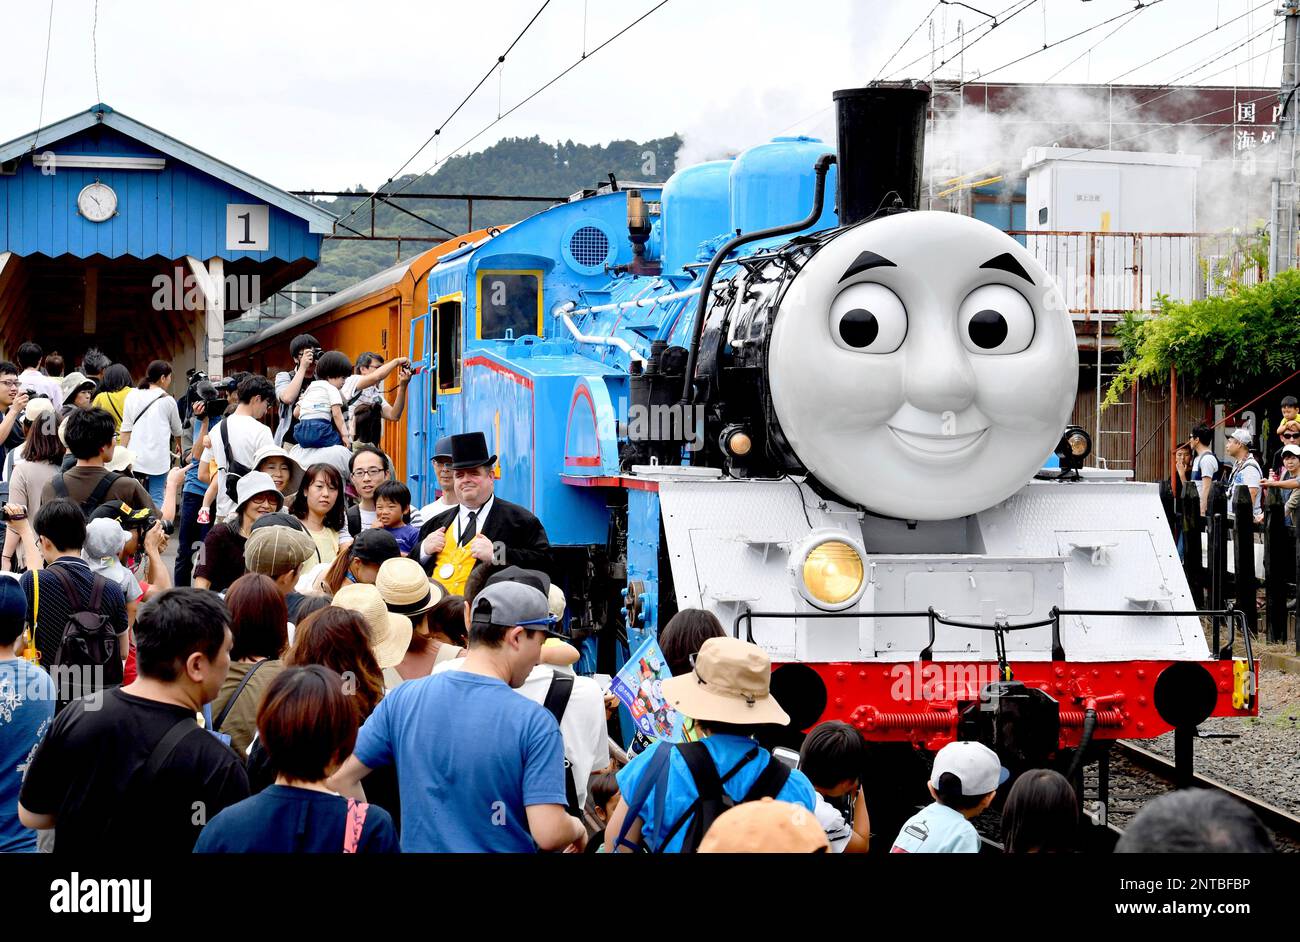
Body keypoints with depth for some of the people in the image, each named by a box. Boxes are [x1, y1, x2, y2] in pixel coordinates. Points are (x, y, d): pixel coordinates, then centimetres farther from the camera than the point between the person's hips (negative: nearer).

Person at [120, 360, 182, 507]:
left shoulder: (132, 396, 6)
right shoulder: (167, 400, 0)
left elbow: (126, 429, 2)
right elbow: (177, 430, 14)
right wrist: (179, 446, 34)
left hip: (135, 457, 3)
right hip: (158, 459, -3)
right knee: (157, 499, -2)